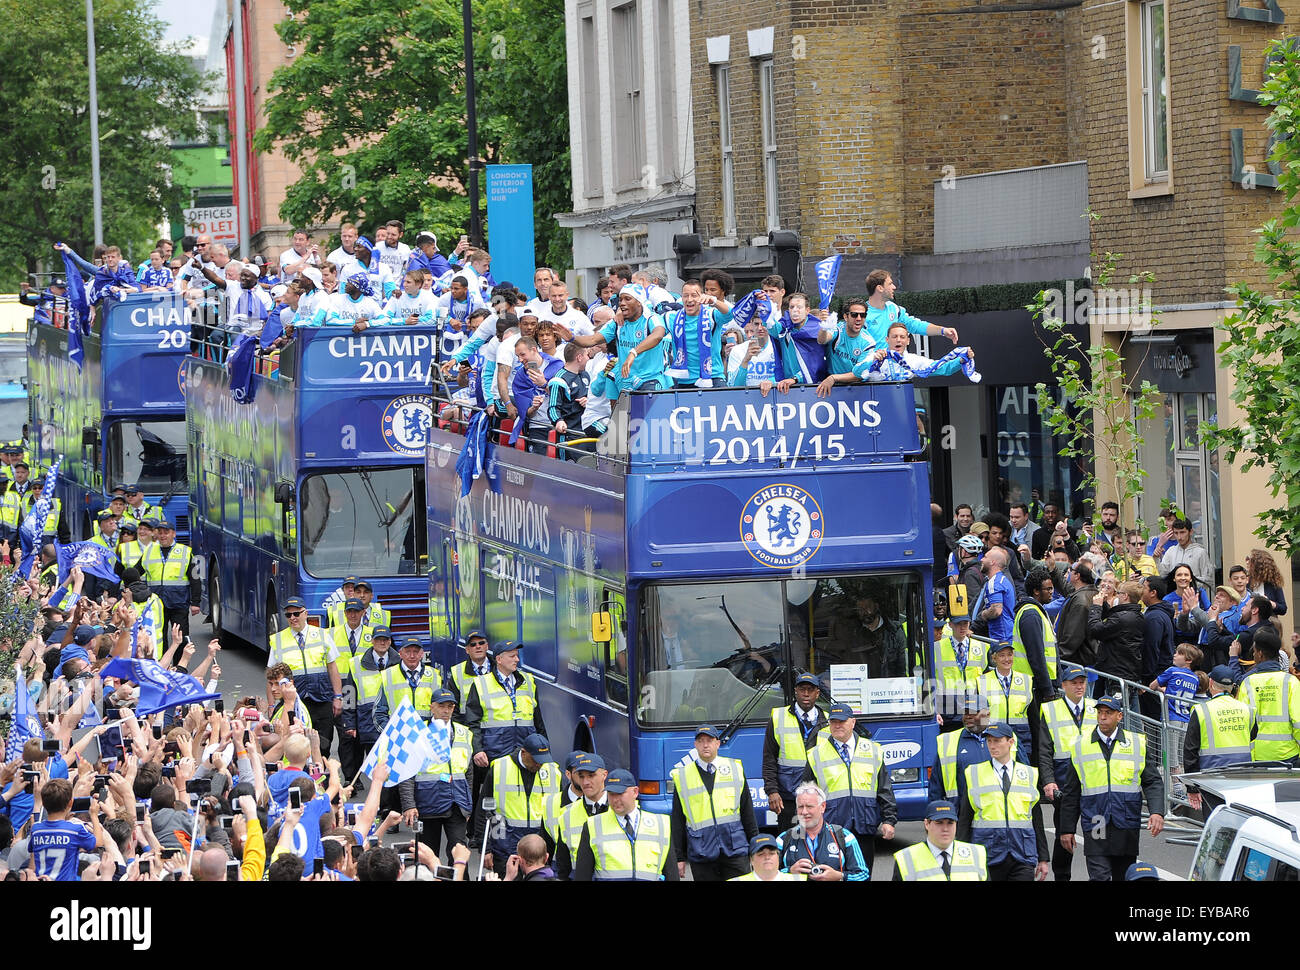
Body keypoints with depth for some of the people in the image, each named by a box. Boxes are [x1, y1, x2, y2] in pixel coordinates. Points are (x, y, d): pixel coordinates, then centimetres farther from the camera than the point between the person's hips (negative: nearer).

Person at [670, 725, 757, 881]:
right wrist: (680, 857, 3)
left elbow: (748, 811, 13)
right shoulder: (682, 776, 7)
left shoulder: (735, 769, 10)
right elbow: (678, 821, 7)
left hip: (735, 850, 0)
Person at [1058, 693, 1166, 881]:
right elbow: (1070, 792, 12)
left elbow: (1153, 782, 4)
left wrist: (1157, 812, -14)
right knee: (1099, 877, -12)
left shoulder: (1137, 744, 7)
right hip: (1095, 829, -1)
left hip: (1127, 828, 1)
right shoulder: (1081, 746, 8)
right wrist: (1067, 829, 9)